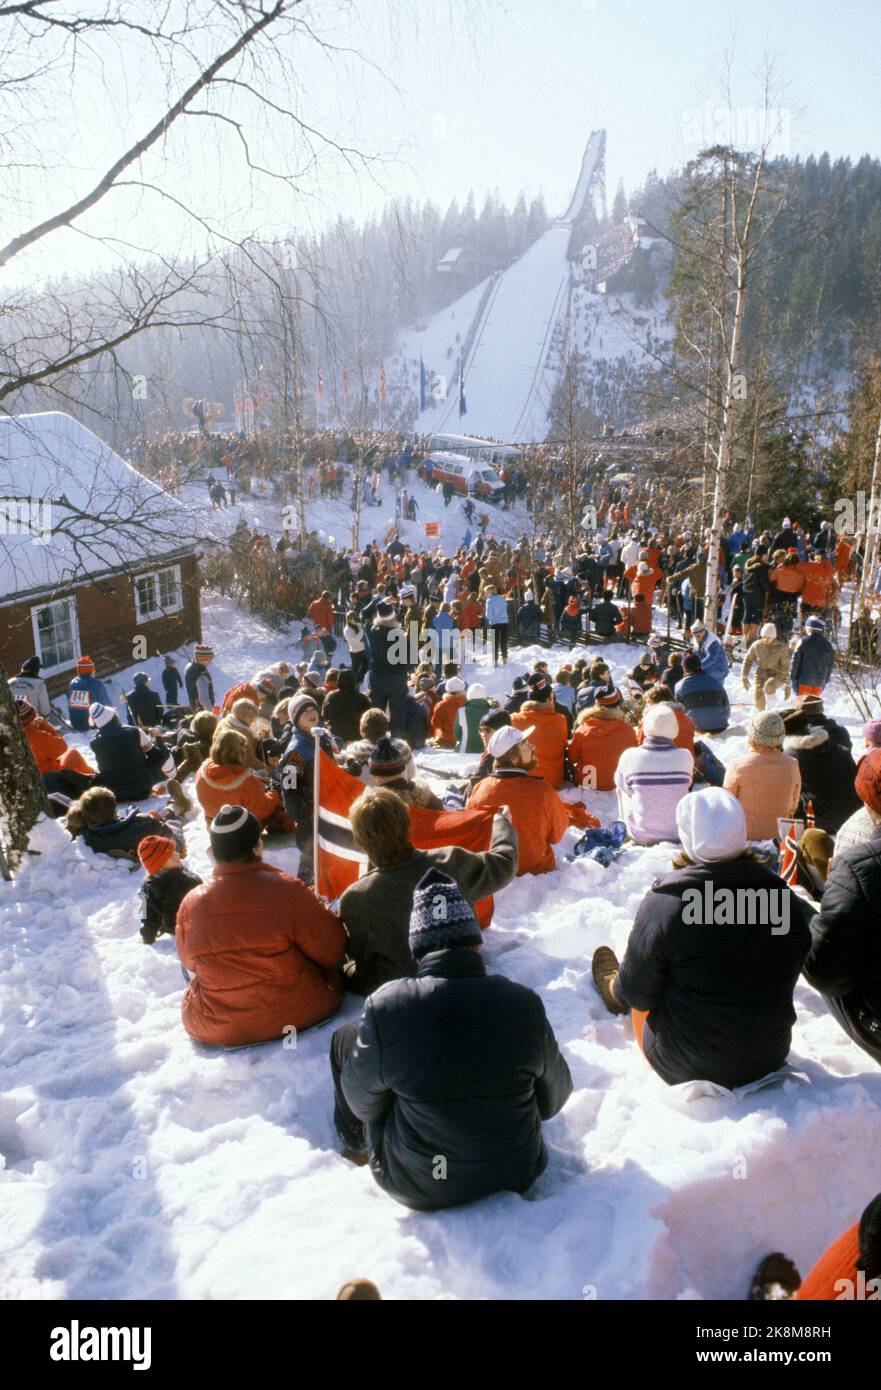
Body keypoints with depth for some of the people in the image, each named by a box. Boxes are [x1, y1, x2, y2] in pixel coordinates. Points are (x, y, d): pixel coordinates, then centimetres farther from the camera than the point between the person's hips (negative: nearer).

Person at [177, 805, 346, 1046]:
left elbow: (190, 963, 6)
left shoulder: (190, 904, -13)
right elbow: (331, 951, -12)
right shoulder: (287, 890, -22)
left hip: (216, 1028, 2)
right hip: (296, 1016, -2)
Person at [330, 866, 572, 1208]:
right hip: (517, 1175, 2)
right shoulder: (524, 1004, -18)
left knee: (346, 1037, 14)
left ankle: (354, 1141, 41)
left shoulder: (384, 1009, -24)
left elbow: (362, 1103, -6)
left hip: (417, 1188, -2)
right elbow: (555, 1099, -1)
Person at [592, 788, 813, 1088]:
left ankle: (615, 989, 49)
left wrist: (619, 989, 11)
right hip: (771, 1060, 4)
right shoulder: (791, 903, -12)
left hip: (681, 1070, -4)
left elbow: (639, 995, -13)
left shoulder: (663, 903, -24)